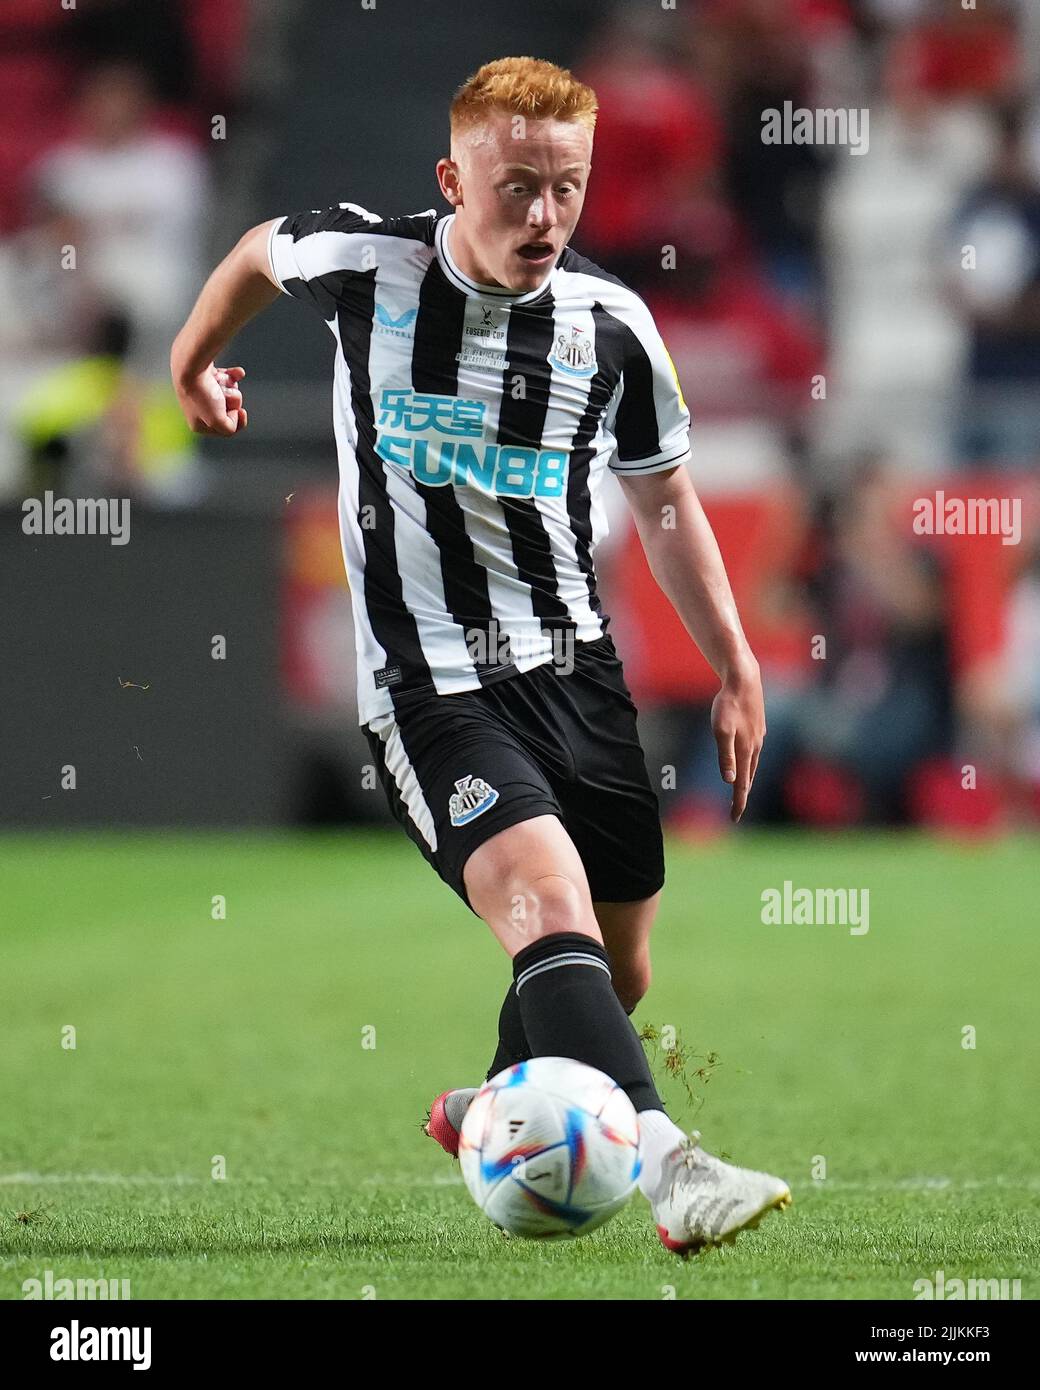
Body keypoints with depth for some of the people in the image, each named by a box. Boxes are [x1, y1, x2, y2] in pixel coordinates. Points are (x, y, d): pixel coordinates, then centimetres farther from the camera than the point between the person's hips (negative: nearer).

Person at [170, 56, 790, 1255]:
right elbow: (261, 253, 17)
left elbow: (664, 502, 14)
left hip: (575, 665, 5)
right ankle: (669, 1168, -41)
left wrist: (736, 665, 11)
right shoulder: (365, 265, -7)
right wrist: (192, 359, 32)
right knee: (547, 902, -27)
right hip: (429, 688, -4)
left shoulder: (611, 324, 0)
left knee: (616, 968, 12)